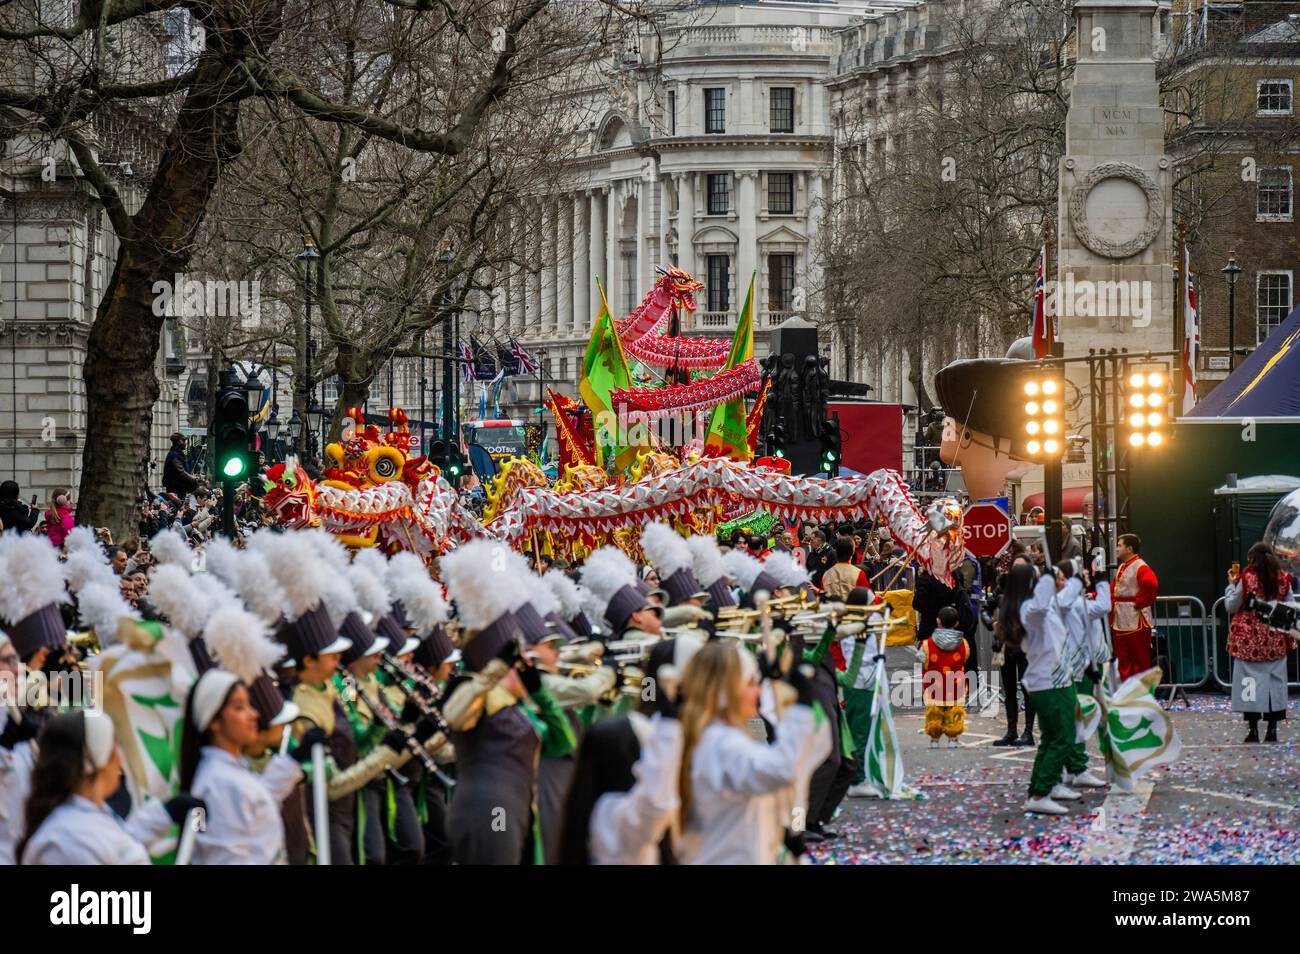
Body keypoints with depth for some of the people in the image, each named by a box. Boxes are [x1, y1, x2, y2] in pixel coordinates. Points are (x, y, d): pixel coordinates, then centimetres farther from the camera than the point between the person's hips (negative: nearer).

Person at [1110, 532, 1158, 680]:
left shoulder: (1140, 567, -14)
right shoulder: (1122, 567, 16)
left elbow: (1151, 585, -29)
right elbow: (1113, 590, 21)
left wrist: (1139, 602, -19)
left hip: (1136, 621, -9)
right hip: (1120, 622, 9)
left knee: (1140, 660, -2)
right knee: (1123, 660, 11)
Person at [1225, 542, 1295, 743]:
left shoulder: (1246, 579, -9)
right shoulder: (1283, 580, 0)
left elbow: (1231, 606, -1)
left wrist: (1232, 584, 11)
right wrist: (1287, 634, 18)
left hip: (1249, 640, -3)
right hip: (1276, 641, 3)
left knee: (1250, 681, 1)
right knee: (1275, 681, 8)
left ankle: (1253, 730, -2)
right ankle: (1272, 729, 7)